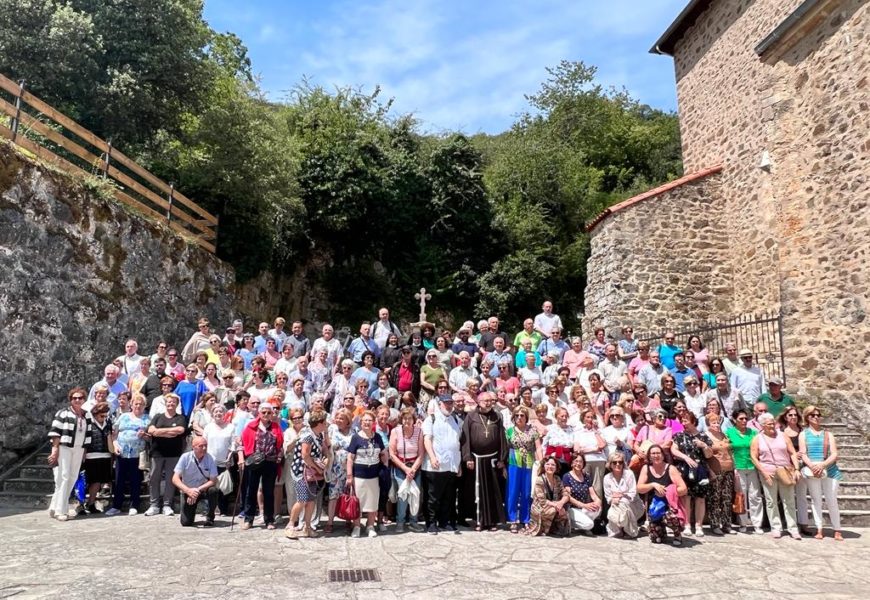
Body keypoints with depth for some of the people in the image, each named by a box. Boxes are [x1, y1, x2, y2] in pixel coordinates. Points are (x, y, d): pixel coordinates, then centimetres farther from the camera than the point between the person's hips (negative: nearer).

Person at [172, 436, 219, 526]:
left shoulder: (210, 459, -16)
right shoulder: (185, 457, -15)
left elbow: (213, 481, -17)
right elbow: (175, 479, -18)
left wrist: (198, 490, -31)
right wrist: (188, 490, -34)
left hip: (204, 489, 0)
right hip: (187, 491, 0)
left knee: (213, 490, -34)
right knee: (186, 522, -13)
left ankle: (210, 518, -9)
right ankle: (192, 510, 24)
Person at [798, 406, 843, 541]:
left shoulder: (828, 434, 12)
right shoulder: (804, 434, 9)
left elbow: (835, 454, 1)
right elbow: (803, 453, -1)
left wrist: (822, 465, -15)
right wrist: (812, 466, -18)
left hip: (829, 470, 1)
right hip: (812, 471, -1)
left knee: (832, 501, 3)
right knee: (816, 500, 3)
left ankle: (837, 530, 11)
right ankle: (819, 530, 6)